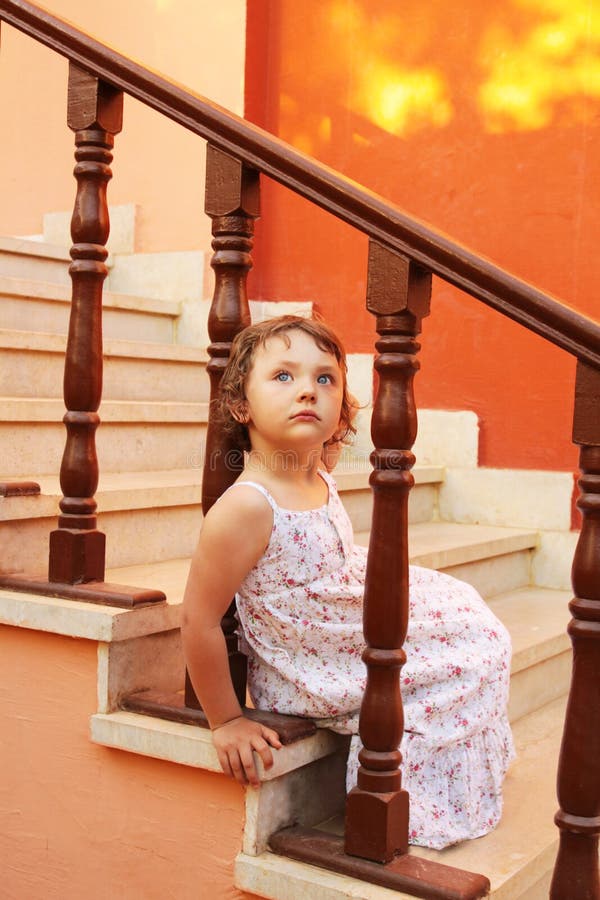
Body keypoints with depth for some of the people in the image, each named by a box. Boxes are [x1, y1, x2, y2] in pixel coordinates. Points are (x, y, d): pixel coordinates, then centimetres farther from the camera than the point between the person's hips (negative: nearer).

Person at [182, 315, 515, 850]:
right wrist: (226, 722, -19)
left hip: (358, 636, 9)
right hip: (309, 680, -9)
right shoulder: (246, 508, -31)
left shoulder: (320, 483, -3)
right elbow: (200, 621, -27)